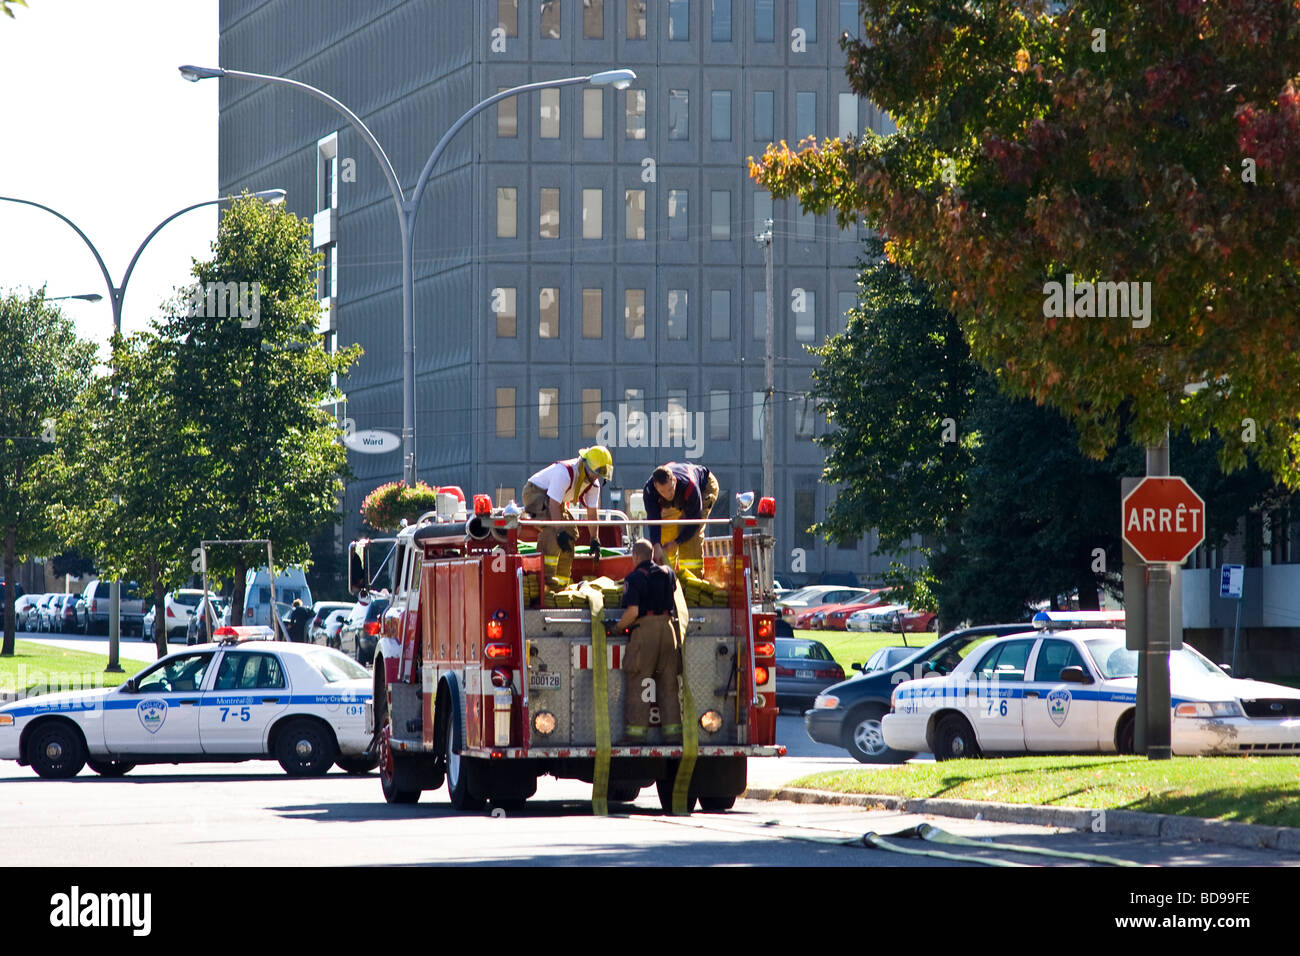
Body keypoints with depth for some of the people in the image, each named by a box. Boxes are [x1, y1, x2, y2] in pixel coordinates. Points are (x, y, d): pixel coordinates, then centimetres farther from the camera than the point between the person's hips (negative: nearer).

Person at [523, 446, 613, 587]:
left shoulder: (594, 484, -7)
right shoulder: (565, 473, -34)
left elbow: (592, 513, 2)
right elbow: (553, 504, -37)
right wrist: (560, 532, -40)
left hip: (556, 500, 9)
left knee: (570, 535, 3)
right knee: (552, 531, -31)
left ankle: (562, 581, 12)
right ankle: (547, 574, -35)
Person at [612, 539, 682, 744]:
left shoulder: (634, 578, -9)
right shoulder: (666, 573, 9)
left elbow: (632, 612, -17)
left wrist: (618, 627, -1)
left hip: (644, 629, -6)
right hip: (666, 626, 6)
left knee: (636, 681, 0)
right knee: (668, 682, 10)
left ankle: (637, 729, -4)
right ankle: (673, 728, 7)